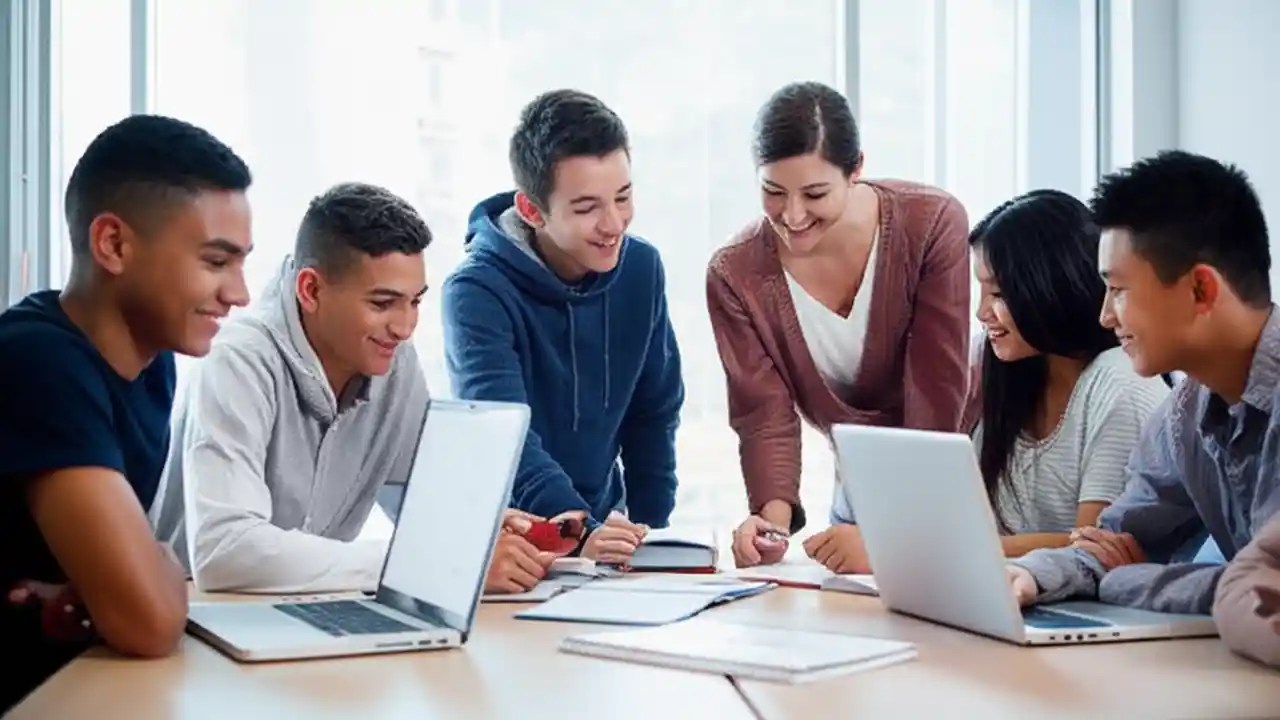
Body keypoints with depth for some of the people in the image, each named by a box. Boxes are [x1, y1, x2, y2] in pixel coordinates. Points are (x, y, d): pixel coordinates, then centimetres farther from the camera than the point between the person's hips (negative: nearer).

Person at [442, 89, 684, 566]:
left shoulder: (641, 269, 0)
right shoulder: (477, 293, -17)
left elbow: (655, 413, 8)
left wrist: (650, 532, 1)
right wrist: (581, 533, -41)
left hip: (603, 521, 3)